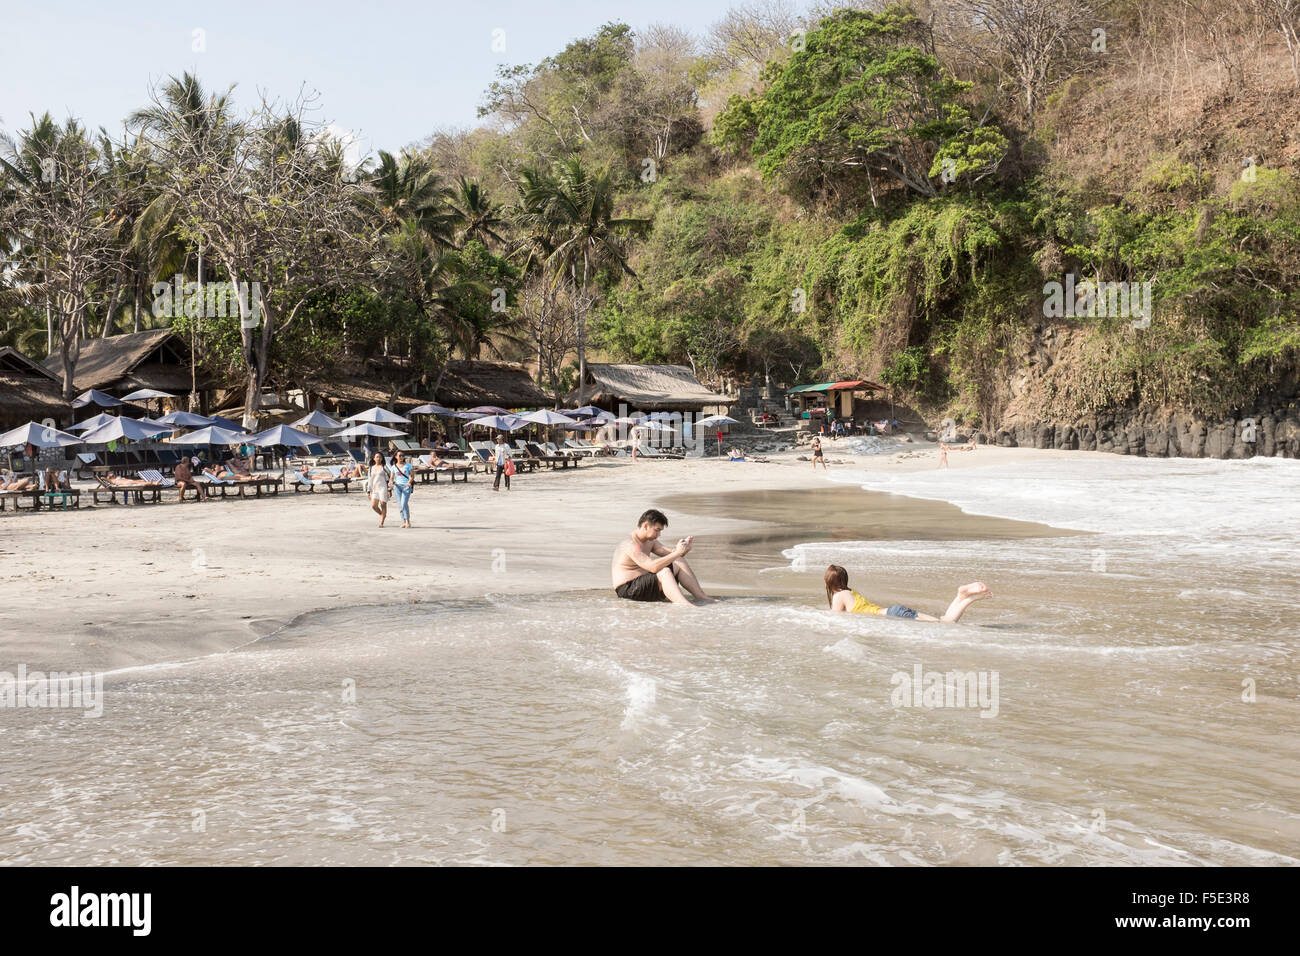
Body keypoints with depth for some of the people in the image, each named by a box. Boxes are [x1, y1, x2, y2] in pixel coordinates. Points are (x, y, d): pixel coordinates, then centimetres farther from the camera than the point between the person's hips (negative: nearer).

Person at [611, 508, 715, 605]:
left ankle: (701, 596, -5)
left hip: (643, 582, 10)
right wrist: (677, 552, -29)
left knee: (679, 562, 1)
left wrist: (683, 548, -11)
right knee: (664, 572, -33)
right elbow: (653, 567, -33)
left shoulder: (650, 541, 11)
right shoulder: (630, 544, -22)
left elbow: (669, 554, 11)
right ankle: (683, 604, -53)